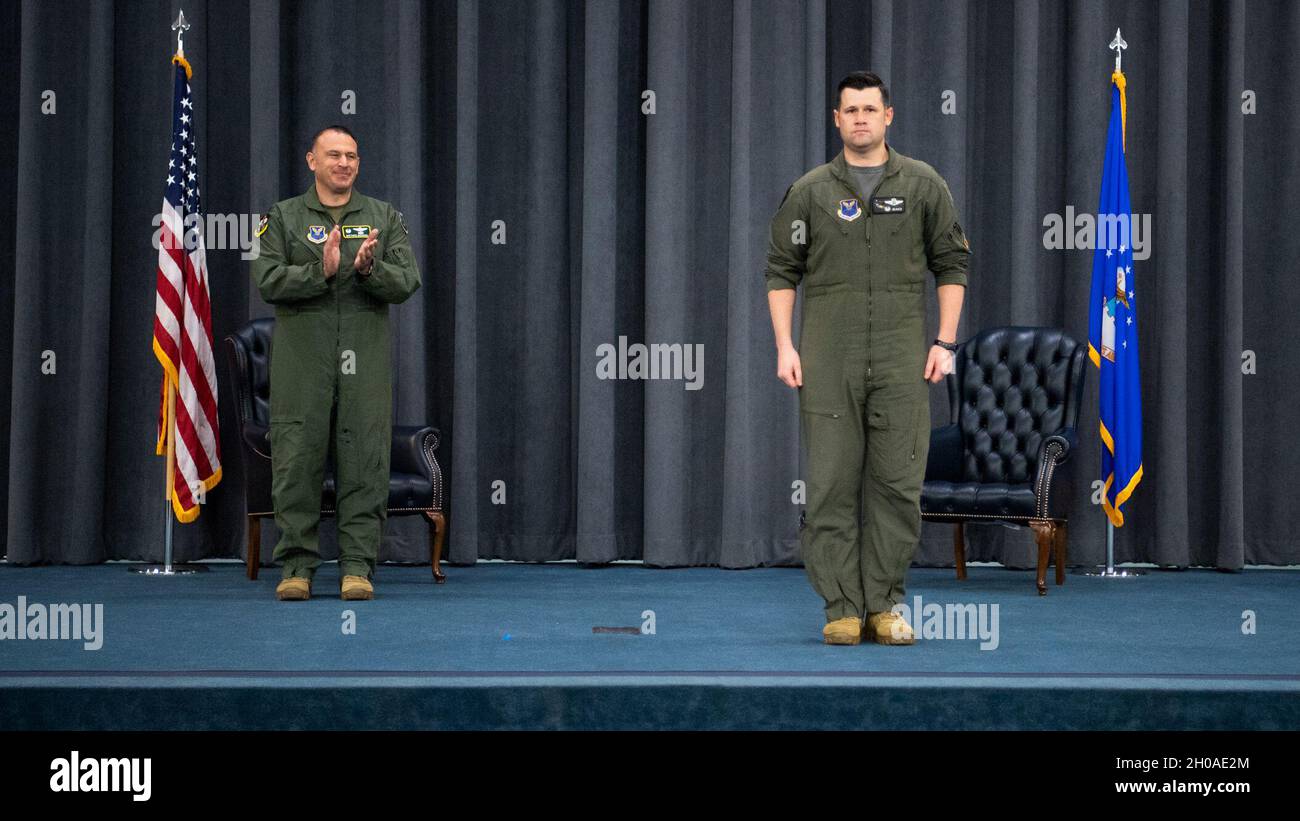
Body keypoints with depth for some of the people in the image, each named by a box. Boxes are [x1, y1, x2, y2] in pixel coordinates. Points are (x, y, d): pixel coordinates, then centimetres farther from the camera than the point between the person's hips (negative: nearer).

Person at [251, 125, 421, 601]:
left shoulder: (385, 219, 13)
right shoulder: (283, 217, 8)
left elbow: (406, 283, 3)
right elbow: (267, 280, -4)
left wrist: (369, 269, -17)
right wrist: (321, 271, -17)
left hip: (365, 358, 1)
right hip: (301, 357, -1)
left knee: (364, 460, -3)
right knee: (297, 459, -2)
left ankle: (358, 566, 2)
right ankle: (297, 566, 4)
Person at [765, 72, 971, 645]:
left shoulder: (922, 185, 8)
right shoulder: (810, 191, 7)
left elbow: (952, 265, 10)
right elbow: (780, 270, 8)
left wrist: (945, 342, 1)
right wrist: (784, 347, -2)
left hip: (901, 361, 0)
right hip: (827, 360, 0)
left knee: (898, 484, -1)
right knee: (832, 485, -2)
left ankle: (883, 604, 8)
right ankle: (842, 608, 3)